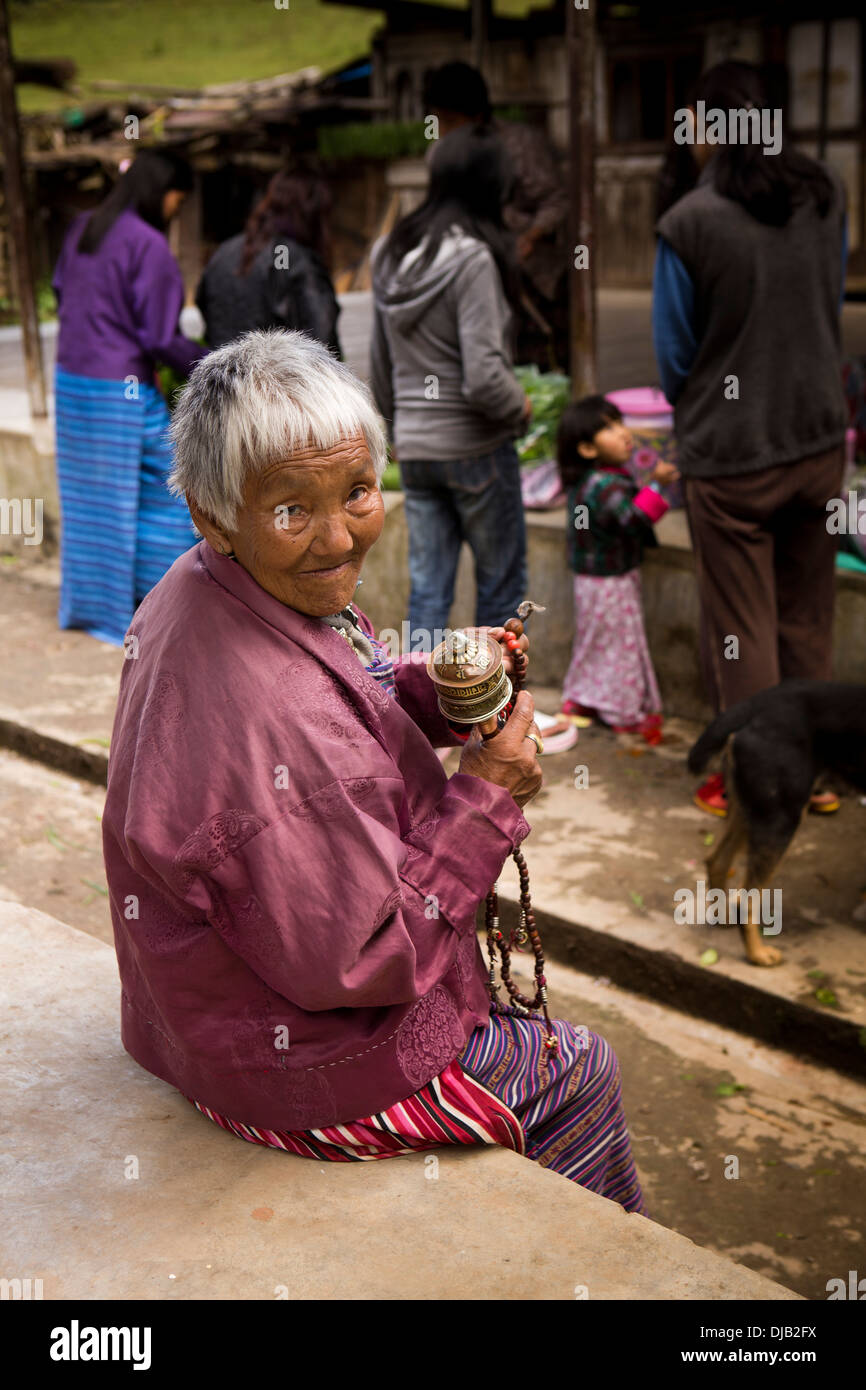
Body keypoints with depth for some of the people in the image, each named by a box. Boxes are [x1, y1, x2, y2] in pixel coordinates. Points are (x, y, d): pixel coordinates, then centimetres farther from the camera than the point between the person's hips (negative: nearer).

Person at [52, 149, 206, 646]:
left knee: (86, 495, 17)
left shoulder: (83, 229, 7)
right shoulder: (149, 245, -17)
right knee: (159, 493, 4)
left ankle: (85, 603, 27)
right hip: (122, 391, -8)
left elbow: (62, 299, 15)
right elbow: (161, 338, -16)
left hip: (71, 379, 8)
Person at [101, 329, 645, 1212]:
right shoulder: (267, 720, -39)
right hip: (300, 1077, -9)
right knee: (578, 1073, 15)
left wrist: (441, 684, -8)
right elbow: (358, 960, -31)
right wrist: (485, 796, -22)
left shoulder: (203, 588, -8)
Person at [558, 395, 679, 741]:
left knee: (594, 643, 23)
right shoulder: (605, 485, -28)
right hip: (610, 583, -10)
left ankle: (579, 700, 36)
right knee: (620, 645, 4)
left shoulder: (585, 481, 4)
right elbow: (633, 520, -38)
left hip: (590, 578, 10)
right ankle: (628, 714, 17)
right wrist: (656, 485, -43)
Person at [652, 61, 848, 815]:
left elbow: (674, 352, -7)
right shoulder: (827, 195, -1)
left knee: (741, 629, 8)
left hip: (730, 453, -4)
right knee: (809, 619, 17)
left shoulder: (689, 222, -16)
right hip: (819, 437, 5)